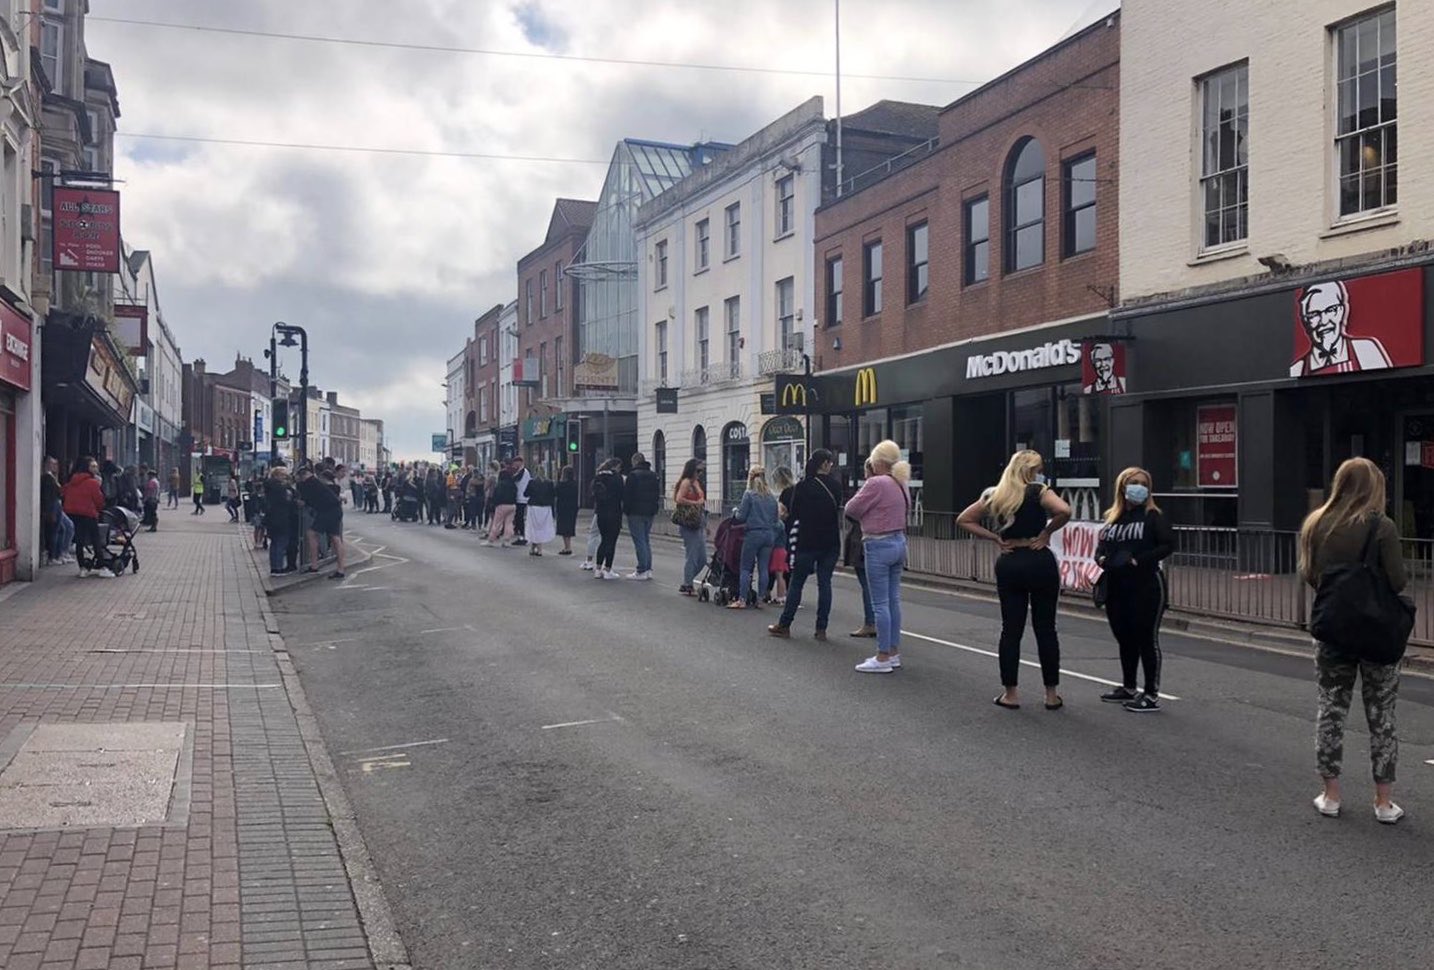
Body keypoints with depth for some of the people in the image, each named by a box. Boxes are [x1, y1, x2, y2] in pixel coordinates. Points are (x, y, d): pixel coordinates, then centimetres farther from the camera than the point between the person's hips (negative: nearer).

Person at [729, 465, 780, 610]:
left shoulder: (749, 494, -8)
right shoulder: (772, 496, 7)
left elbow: (741, 516, -7)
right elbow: (776, 518, 9)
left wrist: (735, 512, 12)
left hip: (753, 534, -5)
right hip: (769, 534, 5)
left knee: (745, 568, 1)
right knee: (763, 568, 8)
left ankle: (742, 600, -1)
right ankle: (760, 599, 10)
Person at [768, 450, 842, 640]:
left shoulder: (802, 486, -7)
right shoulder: (835, 486, -2)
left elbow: (793, 514, -1)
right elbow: (838, 510, 8)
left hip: (807, 541, -2)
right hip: (830, 542, 2)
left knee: (796, 583, 5)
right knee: (825, 583, 6)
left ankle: (784, 625, 9)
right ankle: (821, 628, 5)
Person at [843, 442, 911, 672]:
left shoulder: (876, 483, -16)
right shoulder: (900, 484, 10)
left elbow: (851, 509, -11)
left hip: (879, 545, -9)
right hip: (899, 542, 9)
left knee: (880, 603, -4)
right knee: (893, 600, 13)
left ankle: (883, 657, -1)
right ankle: (894, 653, 19)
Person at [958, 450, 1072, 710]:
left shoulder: (994, 495, 8)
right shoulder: (1038, 492, -7)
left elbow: (964, 520, 13)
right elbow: (1064, 511, -25)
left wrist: (995, 538, 7)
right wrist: (1047, 531, -8)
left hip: (1008, 564, 4)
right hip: (1039, 562, -3)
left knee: (1011, 629, 8)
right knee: (1046, 629, 5)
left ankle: (1010, 693, 10)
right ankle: (1051, 695, 11)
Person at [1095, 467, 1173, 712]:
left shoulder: (1152, 516, -5)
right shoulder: (1112, 517, 11)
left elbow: (1168, 544, -13)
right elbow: (1101, 546, 17)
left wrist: (1138, 559, -19)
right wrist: (1101, 558, -5)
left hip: (1146, 587, -6)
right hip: (1117, 588, 6)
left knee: (1146, 639, -2)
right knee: (1124, 638, 15)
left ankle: (1152, 696, 4)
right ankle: (1128, 688, 29)